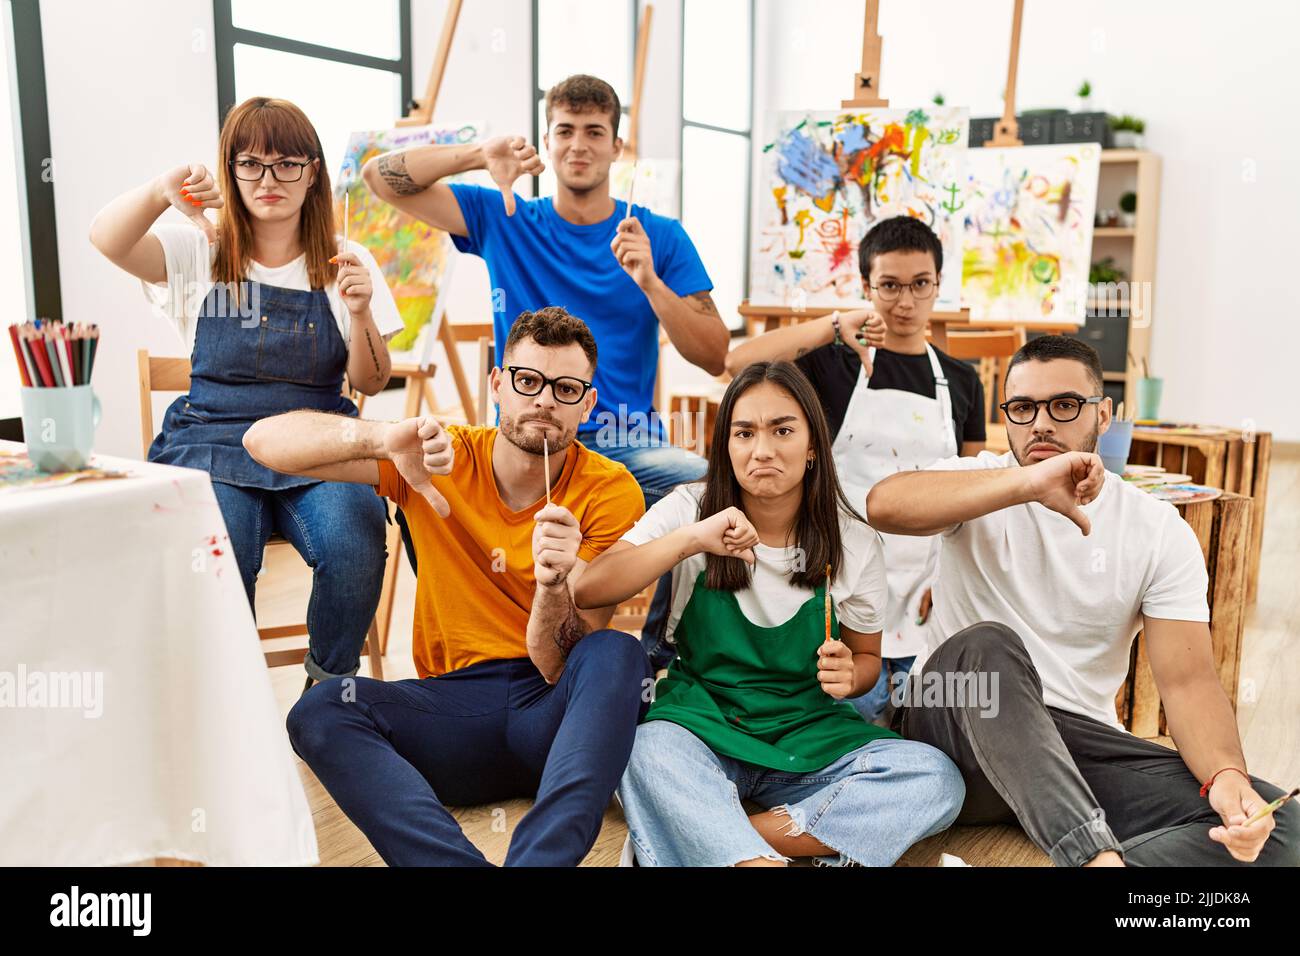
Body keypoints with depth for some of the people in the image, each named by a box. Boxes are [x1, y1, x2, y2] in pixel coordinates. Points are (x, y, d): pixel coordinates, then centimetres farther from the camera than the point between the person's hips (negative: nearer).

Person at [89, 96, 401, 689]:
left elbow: (370, 384, 9)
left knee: (356, 545, -30)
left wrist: (361, 311, -10)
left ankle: (330, 683, -3)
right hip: (214, 442, 0)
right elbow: (106, 241, -11)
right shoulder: (200, 252, 8)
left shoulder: (344, 262, 10)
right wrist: (163, 191, -30)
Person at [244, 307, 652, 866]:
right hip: (452, 707, 2)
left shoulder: (611, 491, -5)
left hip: (554, 715, -1)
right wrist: (383, 438, -24)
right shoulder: (441, 460, 1)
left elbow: (559, 666, -9)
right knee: (319, 711, -26)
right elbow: (264, 441, -6)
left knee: (618, 654, -33)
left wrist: (554, 582, -30)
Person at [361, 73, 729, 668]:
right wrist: (480, 154, -4)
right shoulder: (503, 221, 12)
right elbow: (381, 176, 9)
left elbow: (716, 358, 1)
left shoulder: (660, 237, 9)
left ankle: (658, 643, -7)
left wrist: (649, 281, -13)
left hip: (629, 448, 0)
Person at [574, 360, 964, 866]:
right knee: (648, 755, -37)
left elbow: (866, 658, 12)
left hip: (808, 737, 3)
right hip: (703, 724, -3)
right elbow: (587, 591, -14)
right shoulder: (690, 507, -4)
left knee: (939, 781, -24)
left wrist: (848, 676, -13)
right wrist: (690, 539, -27)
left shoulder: (855, 543, -1)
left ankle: (704, 837, -25)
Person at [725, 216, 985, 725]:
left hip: (925, 589, 3)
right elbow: (738, 362, -18)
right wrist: (836, 325, -20)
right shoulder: (836, 364, 0)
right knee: (860, 712, -8)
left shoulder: (961, 381, 10)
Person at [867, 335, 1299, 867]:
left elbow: (1187, 679, -3)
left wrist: (1227, 775, -24)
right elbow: (884, 505, -24)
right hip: (957, 718, -2)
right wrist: (1027, 482, -35)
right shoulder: (977, 486, 0)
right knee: (988, 645, -36)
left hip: (1076, 739, 3)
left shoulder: (1158, 531, 4)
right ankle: (1097, 855, -41)